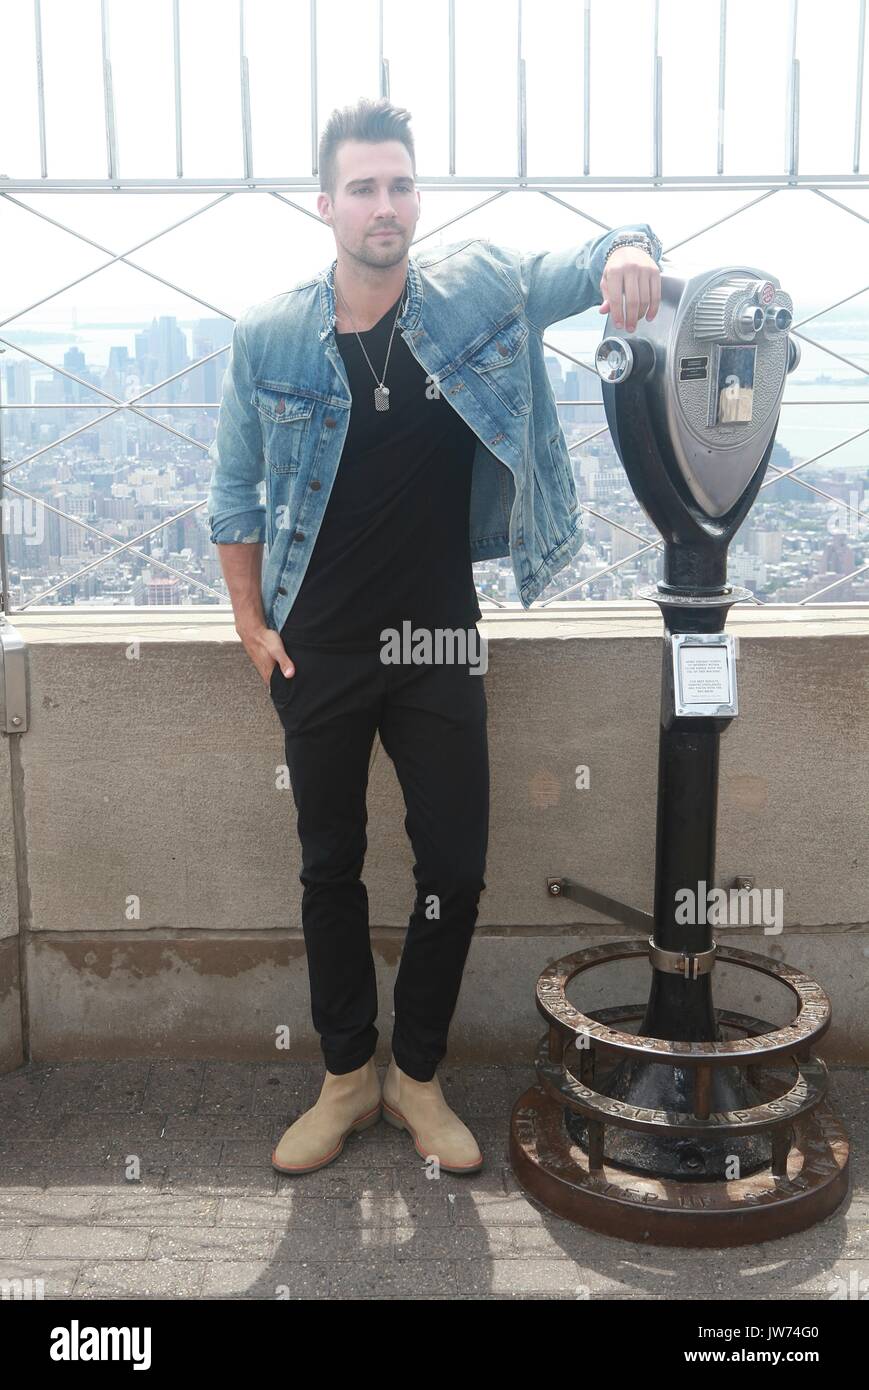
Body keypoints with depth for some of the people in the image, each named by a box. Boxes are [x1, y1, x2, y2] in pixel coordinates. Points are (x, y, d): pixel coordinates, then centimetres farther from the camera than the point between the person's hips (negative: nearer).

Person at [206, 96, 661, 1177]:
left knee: (455, 868, 4)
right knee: (331, 866, 11)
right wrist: (252, 626, -1)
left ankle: (417, 1076, 26)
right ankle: (347, 1076, 30)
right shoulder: (268, 337, -3)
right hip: (319, 651, 0)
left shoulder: (481, 295, -3)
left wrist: (629, 253, -25)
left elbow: (591, 264, 1)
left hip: (440, 642, 0)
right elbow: (234, 493, 4)